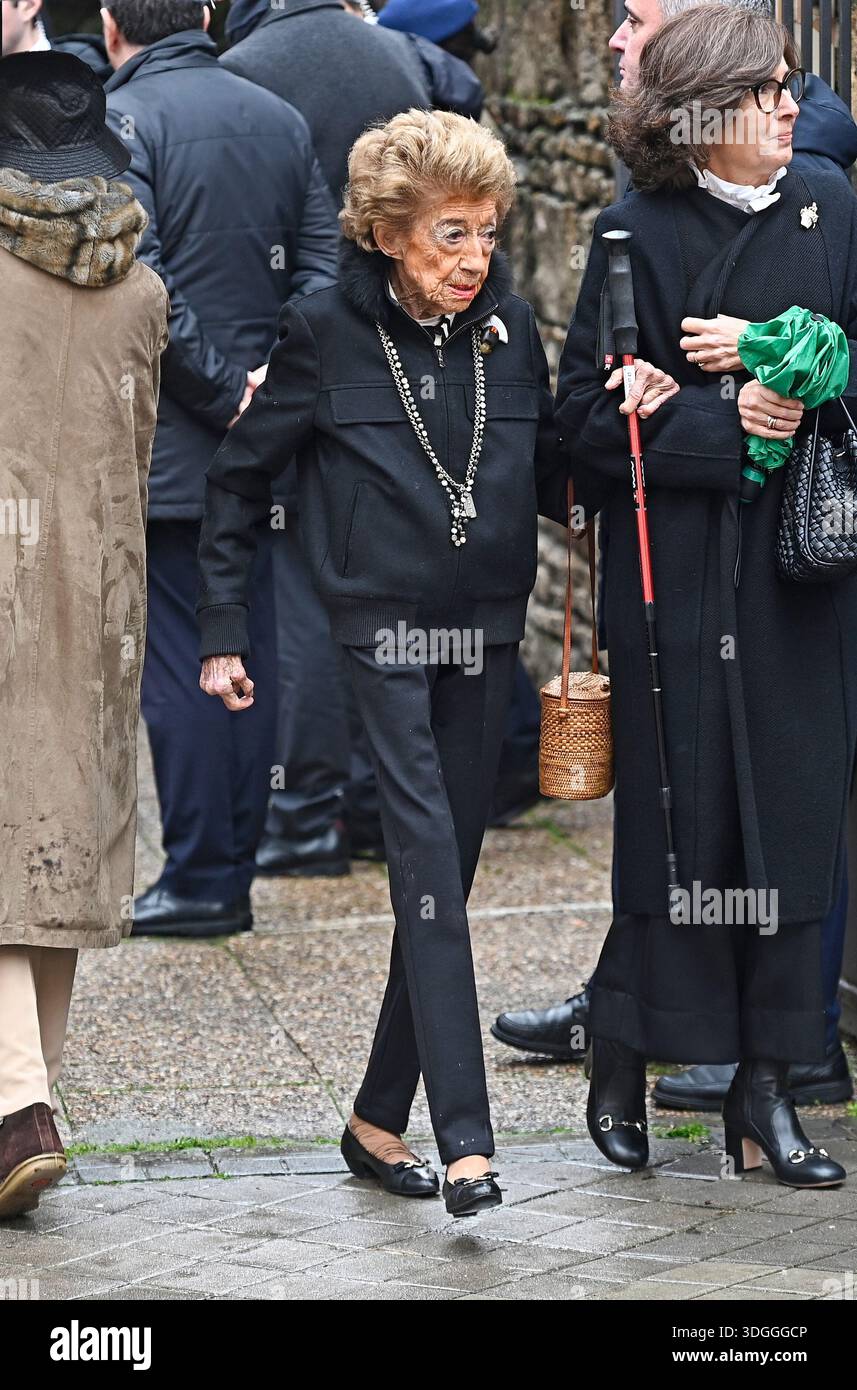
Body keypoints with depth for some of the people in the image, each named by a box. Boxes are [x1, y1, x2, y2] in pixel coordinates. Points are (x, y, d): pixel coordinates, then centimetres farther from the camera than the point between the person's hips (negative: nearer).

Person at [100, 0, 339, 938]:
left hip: (163, 446, -6)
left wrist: (221, 391, -13)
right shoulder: (281, 120, 10)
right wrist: (271, 381, -4)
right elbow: (322, 267, 3)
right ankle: (234, 872, 15)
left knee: (175, 662, -1)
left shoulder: (120, 119, -10)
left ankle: (199, 881, 1)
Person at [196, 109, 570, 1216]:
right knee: (428, 859, -16)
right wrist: (221, 634, 1)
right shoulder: (326, 332, -6)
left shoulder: (510, 327, 5)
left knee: (446, 874, 7)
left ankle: (380, 1120, 19)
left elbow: (552, 478, 16)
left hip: (482, 636, 5)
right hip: (377, 630, -5)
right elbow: (237, 481, 4)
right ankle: (466, 1142, -22)